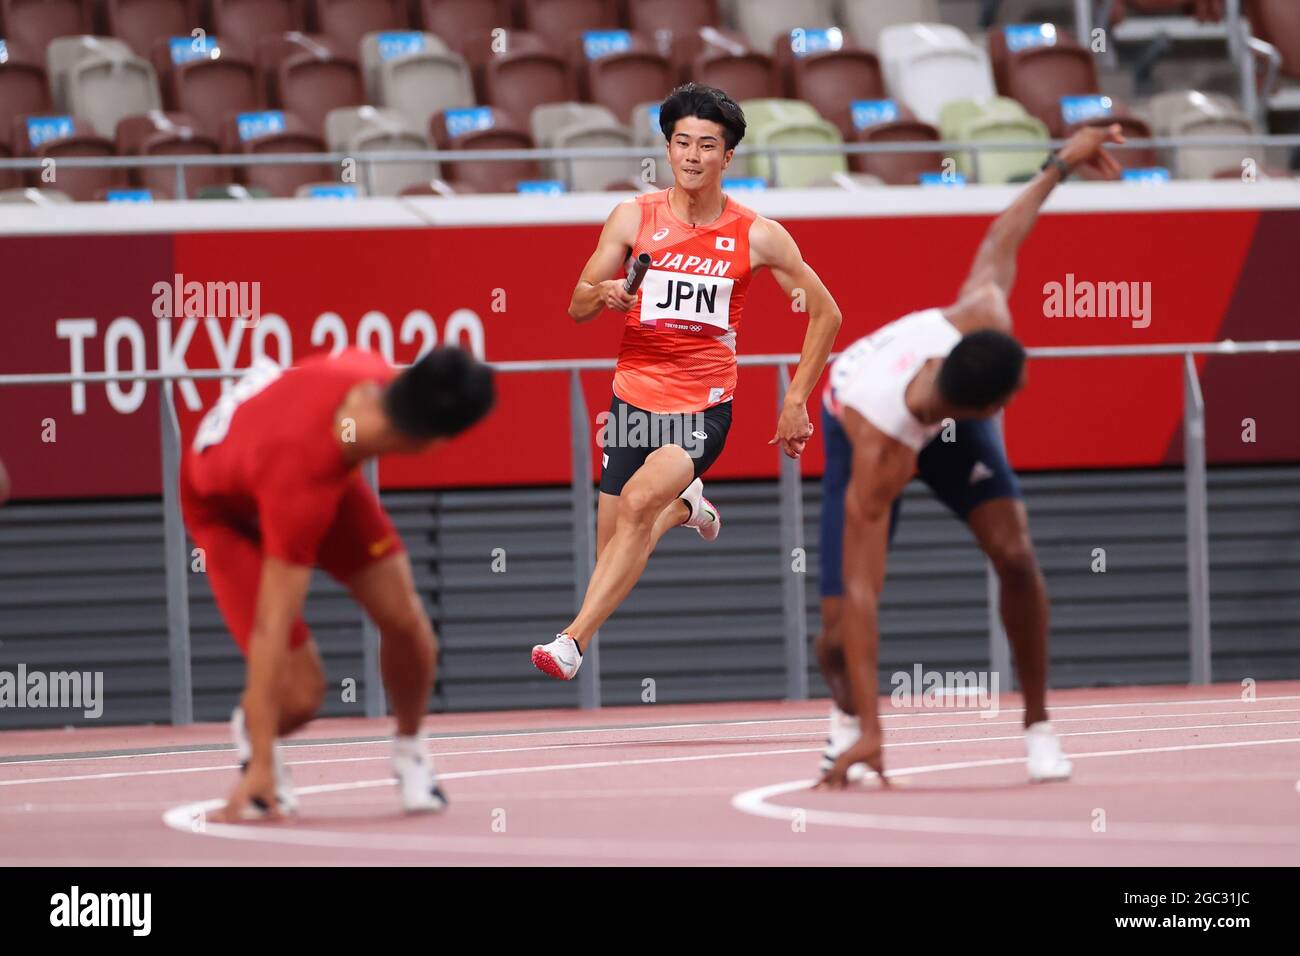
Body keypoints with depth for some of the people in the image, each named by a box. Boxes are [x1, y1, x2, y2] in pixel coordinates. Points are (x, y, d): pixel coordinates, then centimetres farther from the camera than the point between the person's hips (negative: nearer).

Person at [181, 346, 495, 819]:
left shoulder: (372, 375, -33)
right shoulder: (303, 491, -47)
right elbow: (270, 630, -41)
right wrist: (262, 765, -38)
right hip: (224, 509, -6)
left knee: (405, 619, -10)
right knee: (299, 693, -16)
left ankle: (409, 750, 20)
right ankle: (252, 734, 22)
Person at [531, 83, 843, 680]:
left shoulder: (757, 236, -3)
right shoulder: (634, 217, 0)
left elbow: (825, 313, 7)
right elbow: (577, 307, 3)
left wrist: (796, 402, 2)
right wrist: (605, 295, -20)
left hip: (705, 406, -3)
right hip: (633, 399, 3)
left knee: (639, 501, -30)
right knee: (612, 553, 6)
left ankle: (573, 641, -30)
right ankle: (685, 503, 40)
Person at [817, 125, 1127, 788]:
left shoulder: (980, 321, -40)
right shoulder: (879, 459, -47)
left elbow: (998, 248, -17)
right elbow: (861, 594, -44)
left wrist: (1061, 164, -4)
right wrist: (870, 731, -46)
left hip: (947, 424, 3)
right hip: (854, 424, -3)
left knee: (1014, 554, -21)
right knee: (840, 635, -11)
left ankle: (1038, 725, -3)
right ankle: (847, 717, 26)